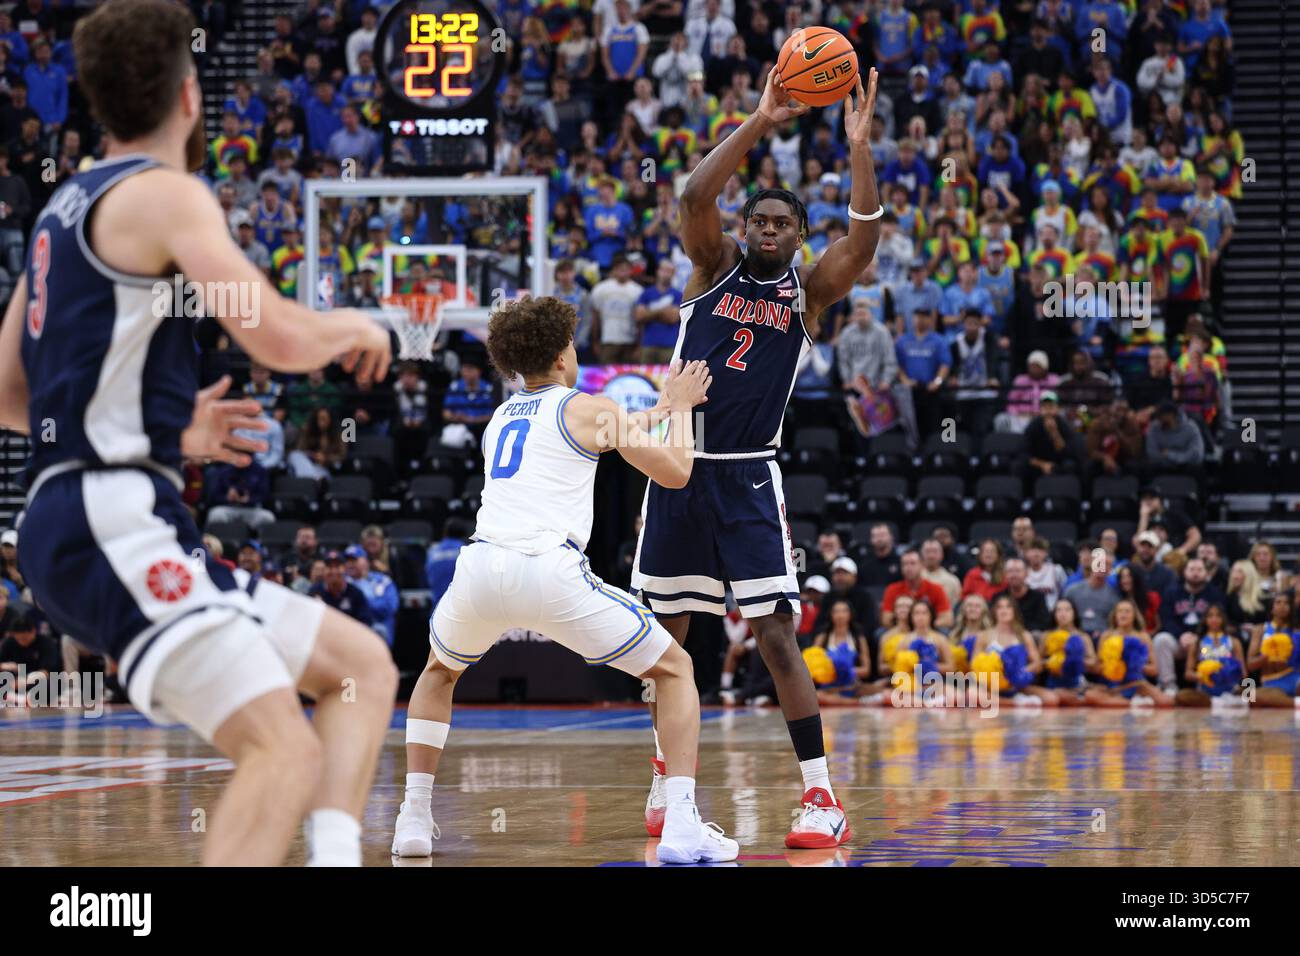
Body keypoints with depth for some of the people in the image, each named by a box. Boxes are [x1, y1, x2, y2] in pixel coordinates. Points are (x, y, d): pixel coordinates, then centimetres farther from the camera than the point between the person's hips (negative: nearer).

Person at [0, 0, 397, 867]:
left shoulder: (72, 205, 21)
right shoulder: (164, 194, -7)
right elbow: (280, 338, -19)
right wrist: (355, 326, 3)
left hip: (109, 524, 10)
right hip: (113, 521, -10)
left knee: (363, 665, 15)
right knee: (285, 749, -22)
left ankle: (334, 859, -4)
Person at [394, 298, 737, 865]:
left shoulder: (501, 416, 29)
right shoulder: (589, 409, 11)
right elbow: (675, 473, 15)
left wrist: (659, 408, 51)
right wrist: (680, 408, 31)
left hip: (481, 566, 5)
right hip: (551, 571, -4)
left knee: (438, 673, 36)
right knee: (675, 669, 12)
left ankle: (414, 819, 22)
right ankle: (681, 828, -3)